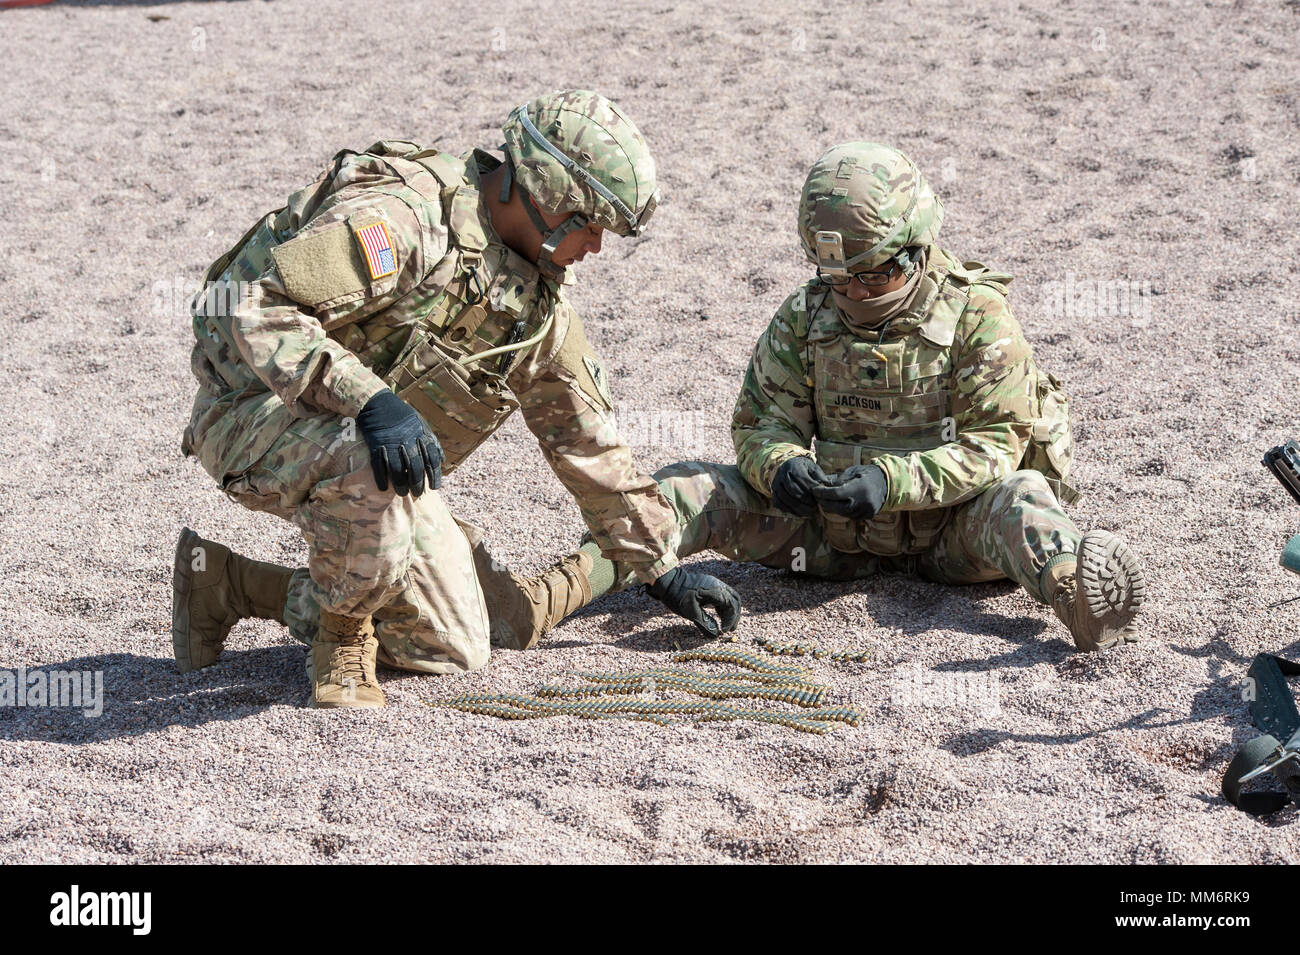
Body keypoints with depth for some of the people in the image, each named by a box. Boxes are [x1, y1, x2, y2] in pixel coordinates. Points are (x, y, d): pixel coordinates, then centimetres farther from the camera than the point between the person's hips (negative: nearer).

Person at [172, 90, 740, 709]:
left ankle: (229, 584, 14)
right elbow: (250, 308, -33)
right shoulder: (400, 216, -24)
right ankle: (343, 635, -12)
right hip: (256, 410, -8)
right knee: (371, 458, -41)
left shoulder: (533, 296, 5)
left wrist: (661, 566, 19)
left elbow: (587, 440, 15)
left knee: (456, 647, 2)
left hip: (369, 456, 8)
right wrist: (368, 399, -45)